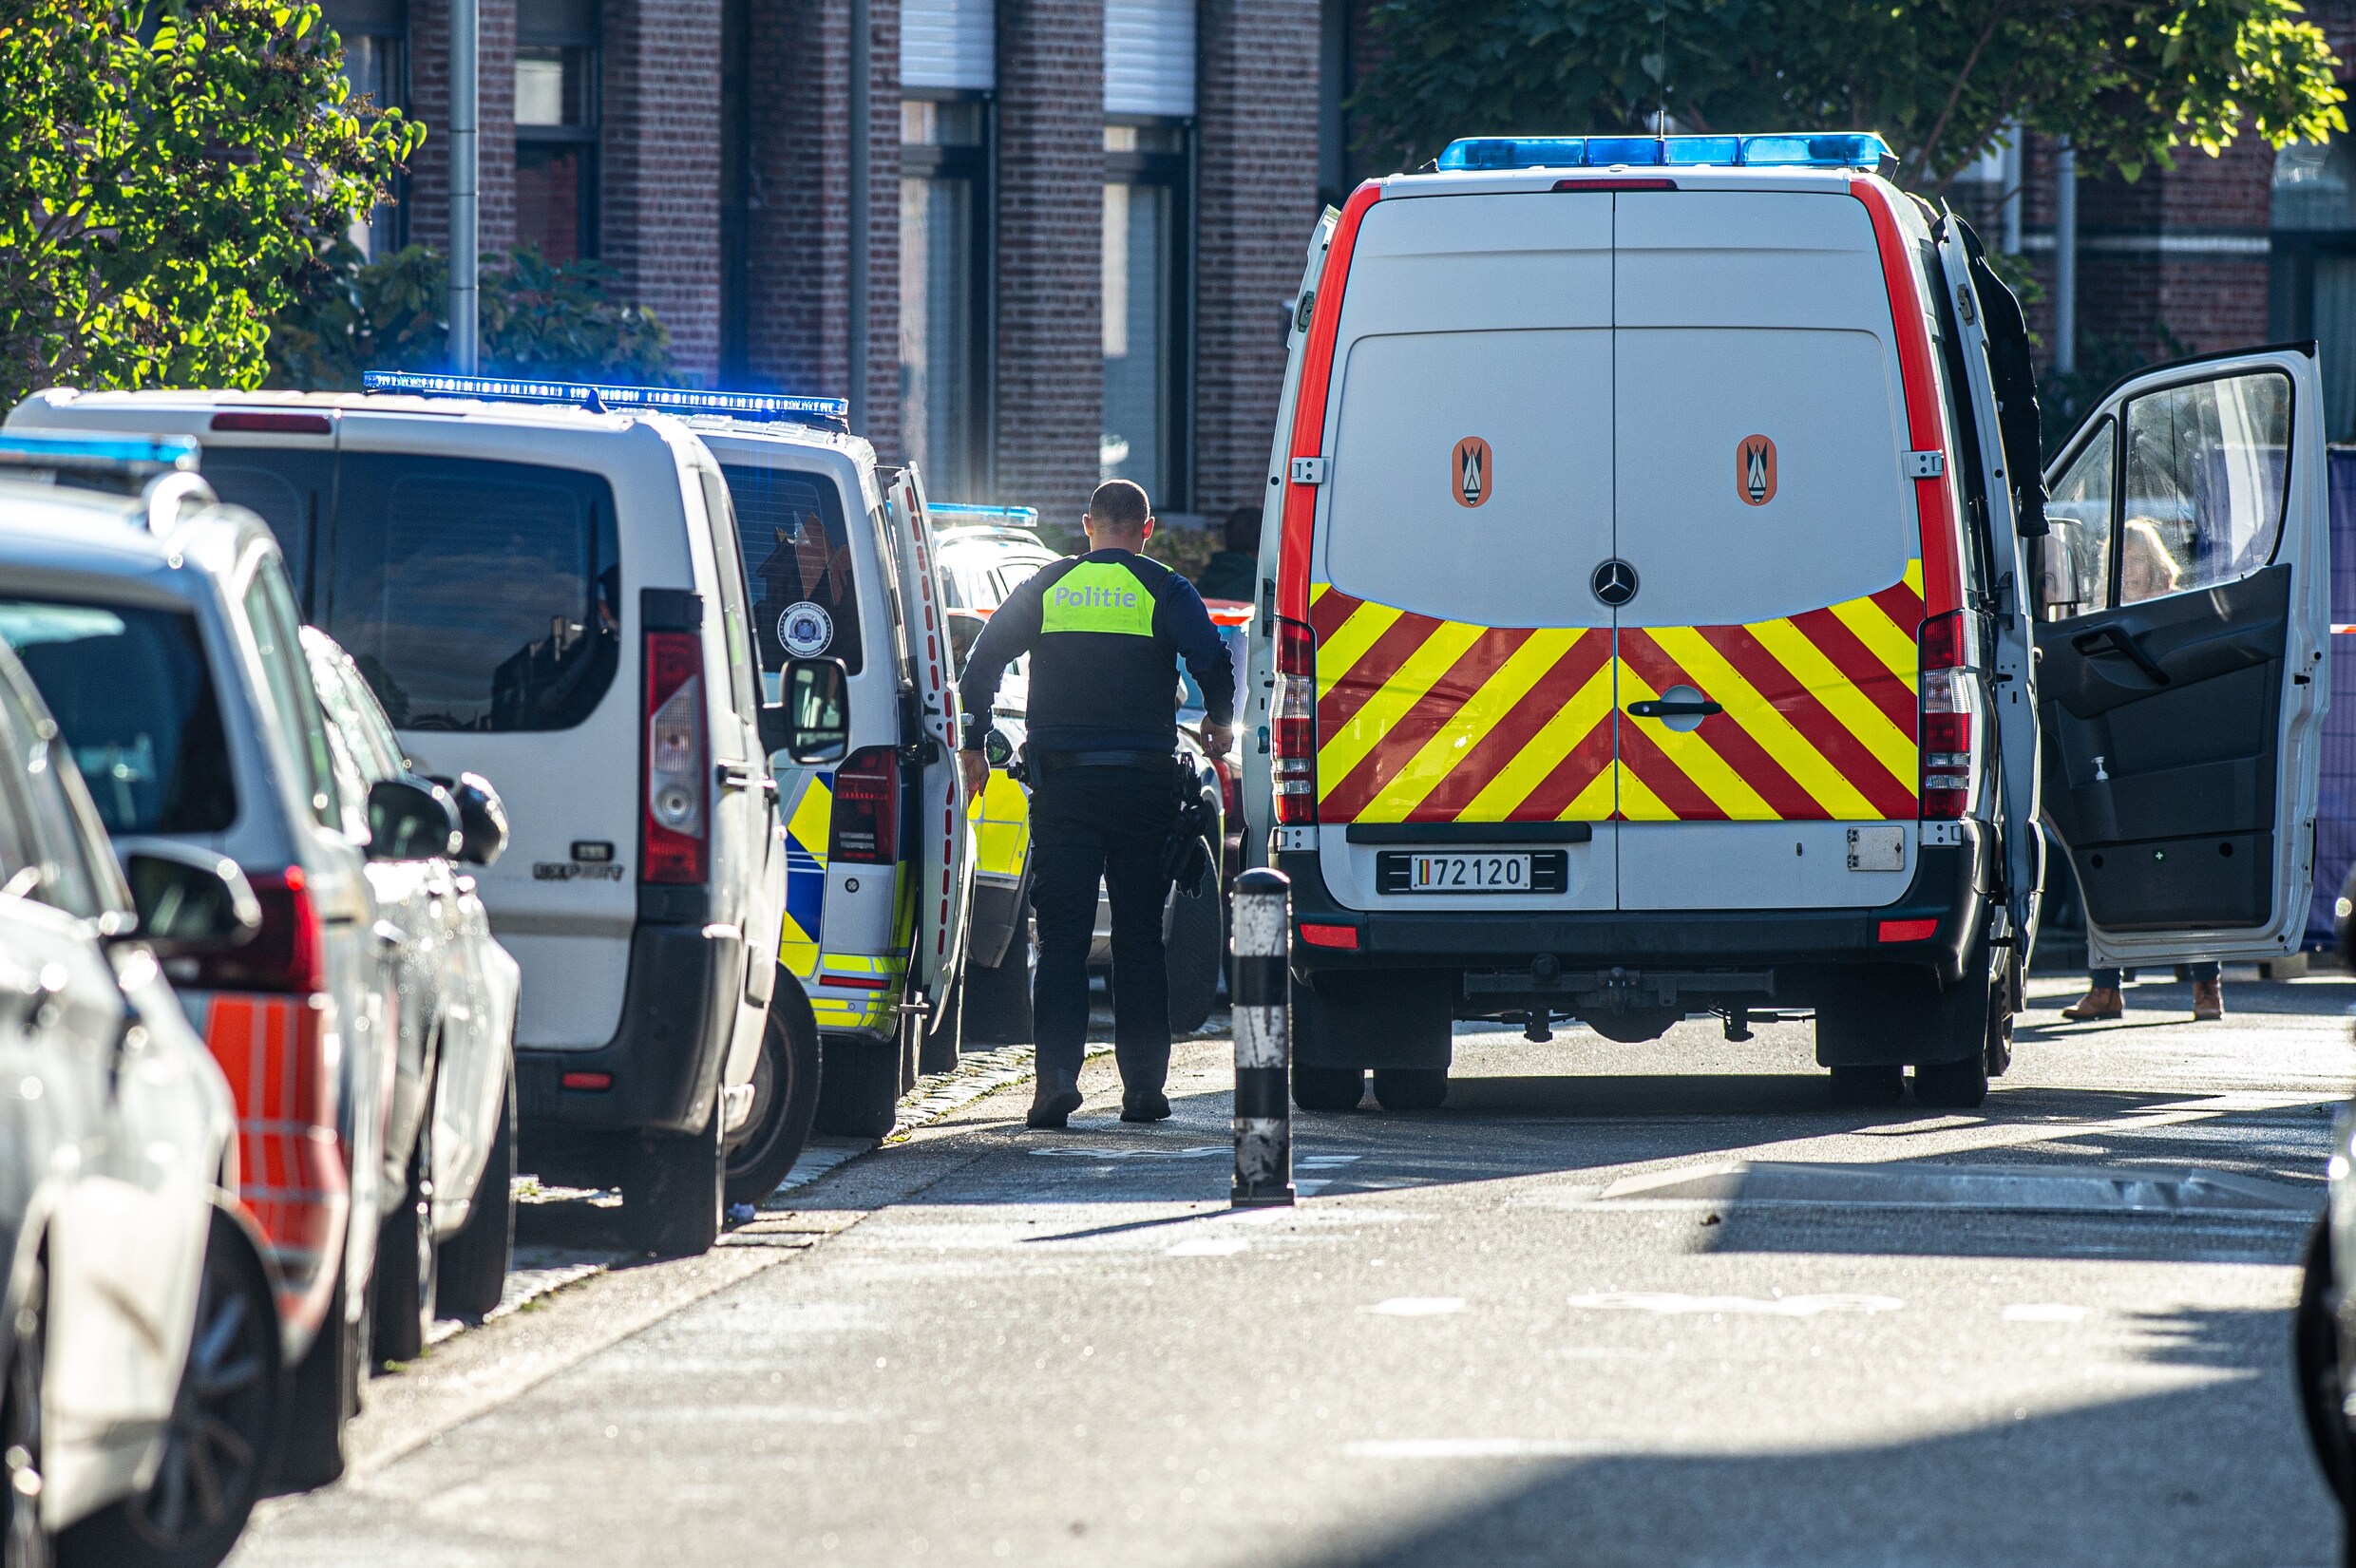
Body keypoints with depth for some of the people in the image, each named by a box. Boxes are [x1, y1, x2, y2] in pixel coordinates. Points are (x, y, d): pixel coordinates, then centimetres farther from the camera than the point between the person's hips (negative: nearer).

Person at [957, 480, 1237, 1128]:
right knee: (1139, 935, 7)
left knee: (1062, 935, 0)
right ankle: (1142, 1087, 6)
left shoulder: (1047, 587, 6)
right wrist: (1219, 725, 10)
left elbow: (982, 661, 4)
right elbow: (1213, 662, -9)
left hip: (1062, 783, 1)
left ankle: (1057, 1077, -14)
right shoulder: (1163, 590, 1)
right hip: (1143, 780, 0)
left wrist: (973, 745, 13)